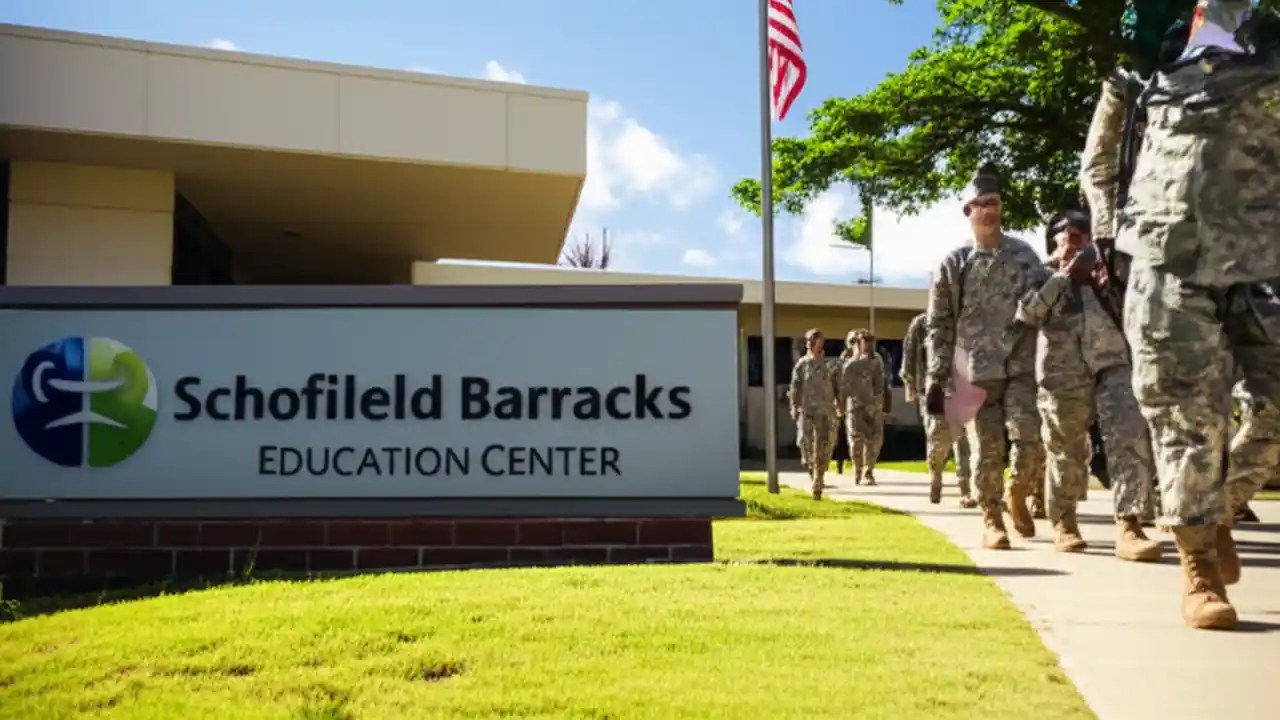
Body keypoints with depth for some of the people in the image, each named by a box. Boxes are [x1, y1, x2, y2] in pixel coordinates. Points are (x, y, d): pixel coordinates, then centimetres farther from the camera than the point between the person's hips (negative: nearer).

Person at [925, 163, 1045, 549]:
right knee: (987, 449, -1)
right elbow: (938, 324, 4)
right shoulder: (953, 264, 4)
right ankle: (992, 520, 12)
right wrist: (936, 378, -1)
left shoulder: (1024, 254, 8)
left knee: (1030, 439, -11)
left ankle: (1017, 496, 18)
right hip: (975, 370, -1)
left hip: (1021, 366, 1)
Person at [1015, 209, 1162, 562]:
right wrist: (1061, 278, -4)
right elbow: (1025, 315, -4)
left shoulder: (1103, 267, 25)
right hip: (1064, 370, -2)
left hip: (1113, 363, 2)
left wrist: (1106, 286, 3)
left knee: (1132, 437, -17)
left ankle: (1128, 526, -21)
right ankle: (1063, 521, 22)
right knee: (1067, 451, 4)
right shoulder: (1042, 275, 15)